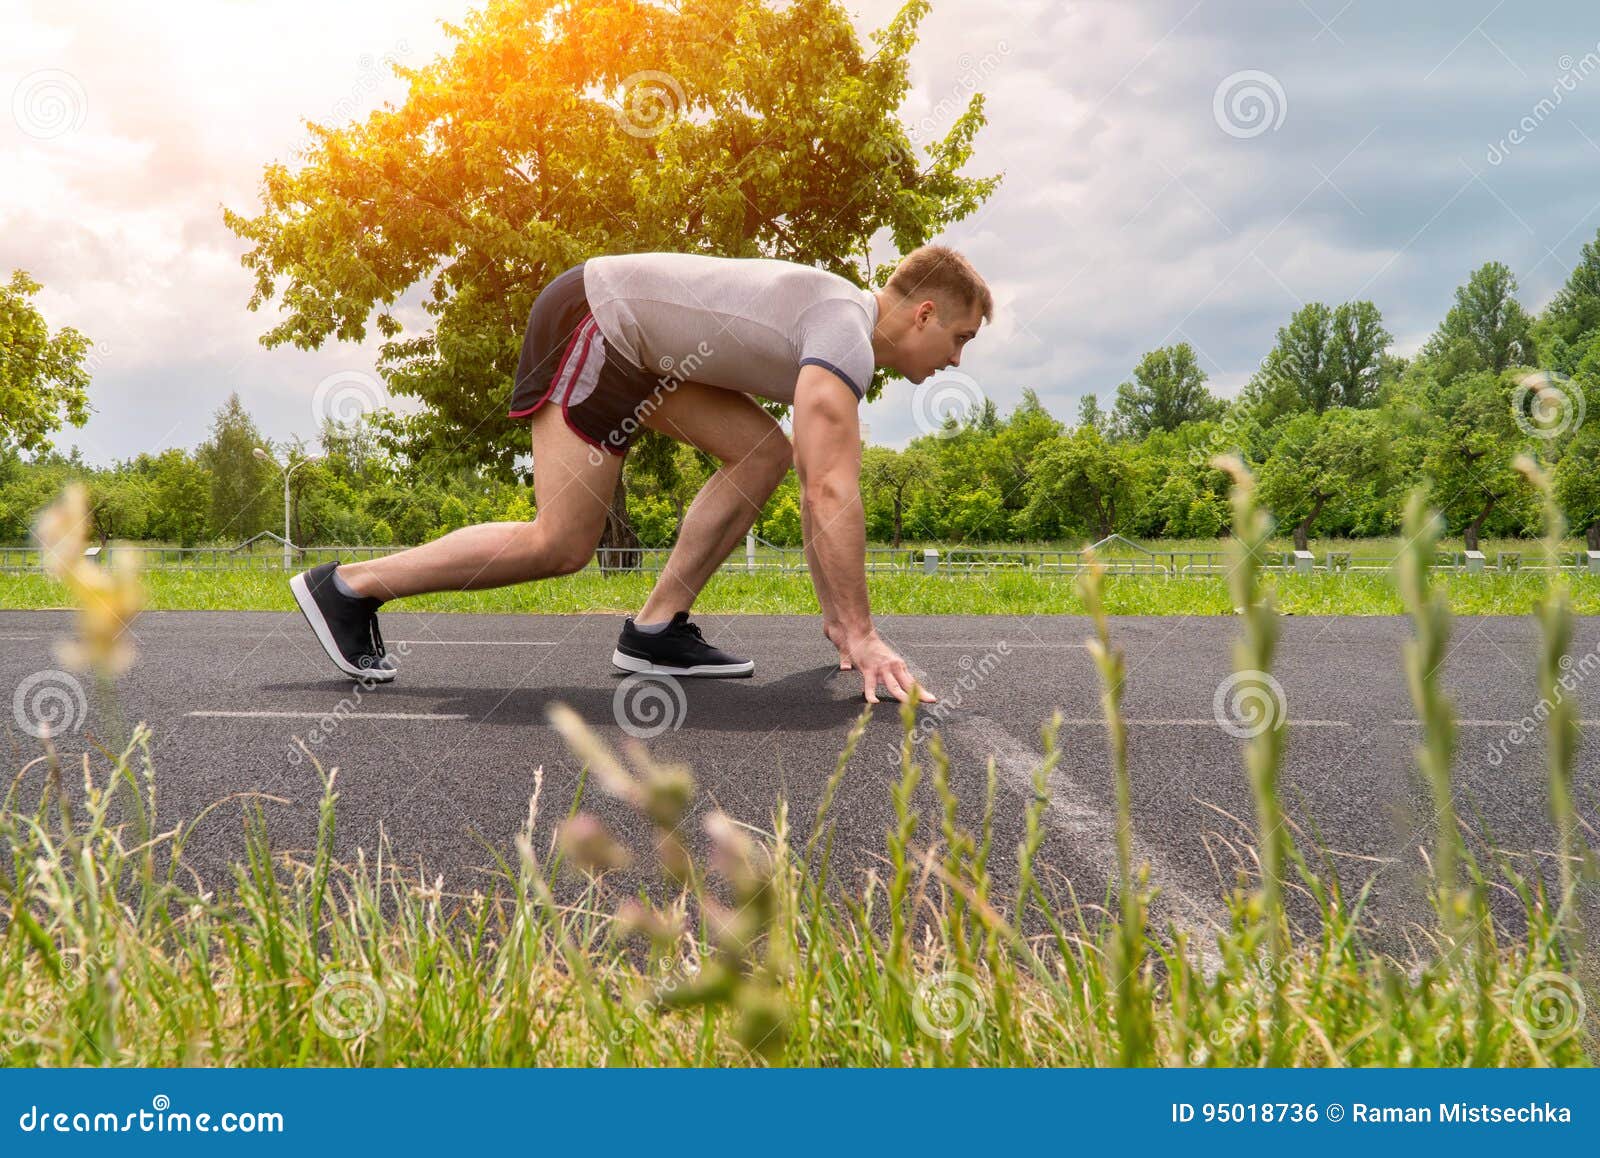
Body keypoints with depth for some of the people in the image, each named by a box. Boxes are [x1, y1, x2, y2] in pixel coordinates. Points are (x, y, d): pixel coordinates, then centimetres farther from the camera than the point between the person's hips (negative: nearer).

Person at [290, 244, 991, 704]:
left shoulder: (842, 331, 13)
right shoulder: (848, 338, -18)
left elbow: (821, 486, 18)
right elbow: (831, 493, -27)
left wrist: (836, 613, 18)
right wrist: (858, 633, -24)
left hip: (636, 341, 10)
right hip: (591, 322, -10)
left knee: (763, 455, 3)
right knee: (560, 545, -10)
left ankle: (654, 630, 2)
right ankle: (347, 587, 0)